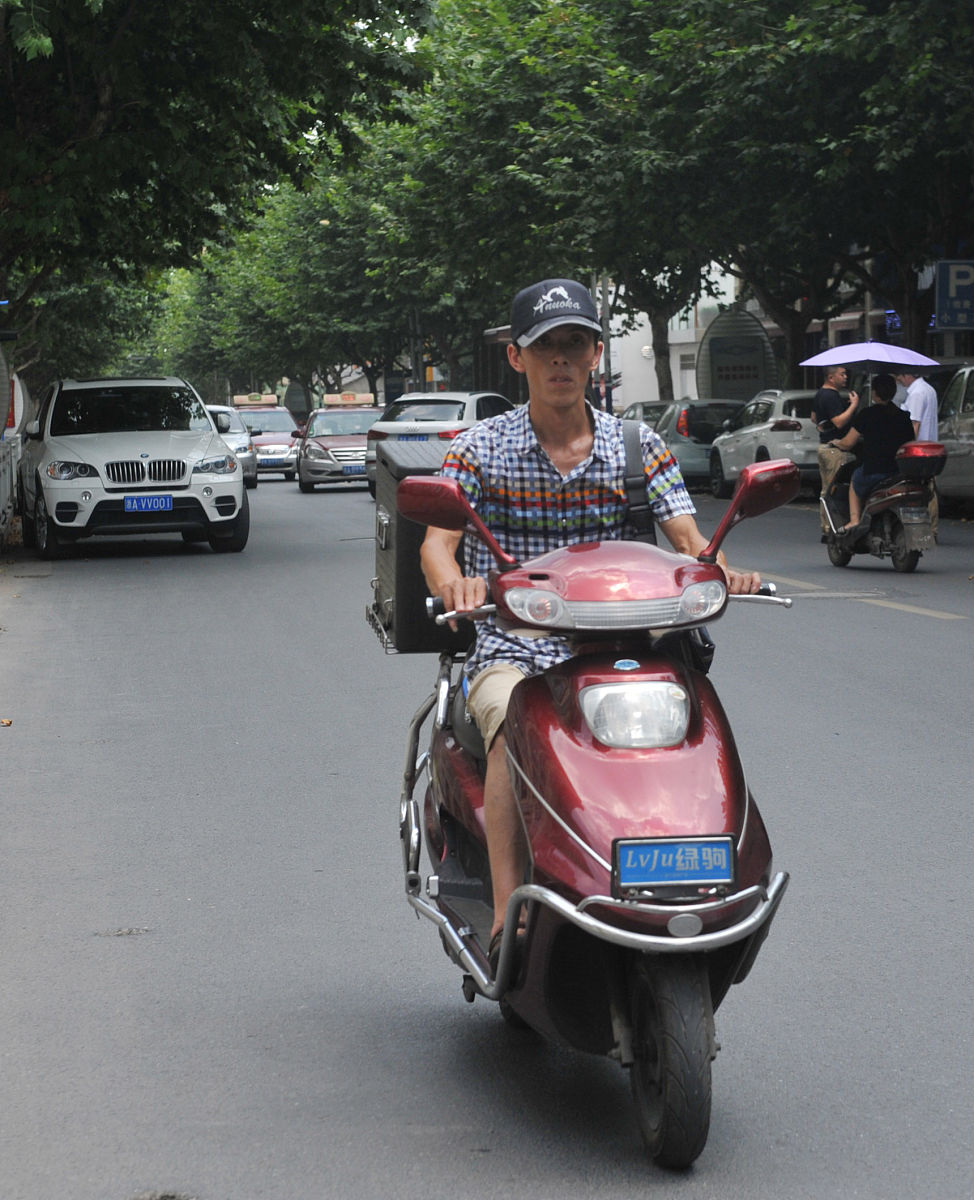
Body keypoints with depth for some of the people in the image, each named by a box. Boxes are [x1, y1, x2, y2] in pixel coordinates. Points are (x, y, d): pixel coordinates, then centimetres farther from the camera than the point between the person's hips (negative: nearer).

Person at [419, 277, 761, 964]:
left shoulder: (638, 447, 7)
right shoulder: (480, 450, 2)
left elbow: (686, 535, -2)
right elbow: (437, 541, -11)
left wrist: (720, 569, -26)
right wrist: (453, 583, -35)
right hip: (510, 649, -2)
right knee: (517, 728, -34)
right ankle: (509, 916, -33)